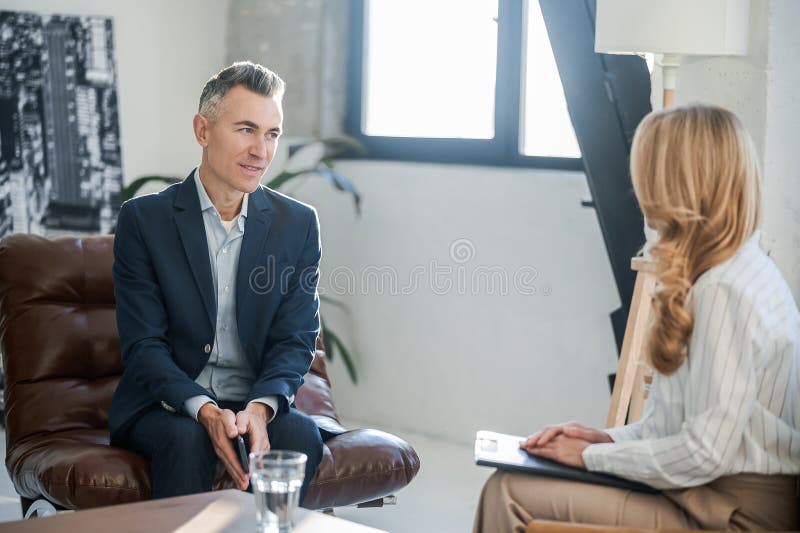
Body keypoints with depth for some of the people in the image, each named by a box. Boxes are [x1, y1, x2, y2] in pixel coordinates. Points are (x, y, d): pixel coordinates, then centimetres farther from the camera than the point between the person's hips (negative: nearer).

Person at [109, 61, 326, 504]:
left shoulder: (298, 224, 4)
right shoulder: (144, 219, -3)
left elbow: (296, 340, -1)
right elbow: (143, 345, -8)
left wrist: (260, 408, -22)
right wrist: (204, 410, -26)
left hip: (259, 404, 2)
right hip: (166, 405, -2)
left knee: (300, 433, -29)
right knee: (186, 439, -33)